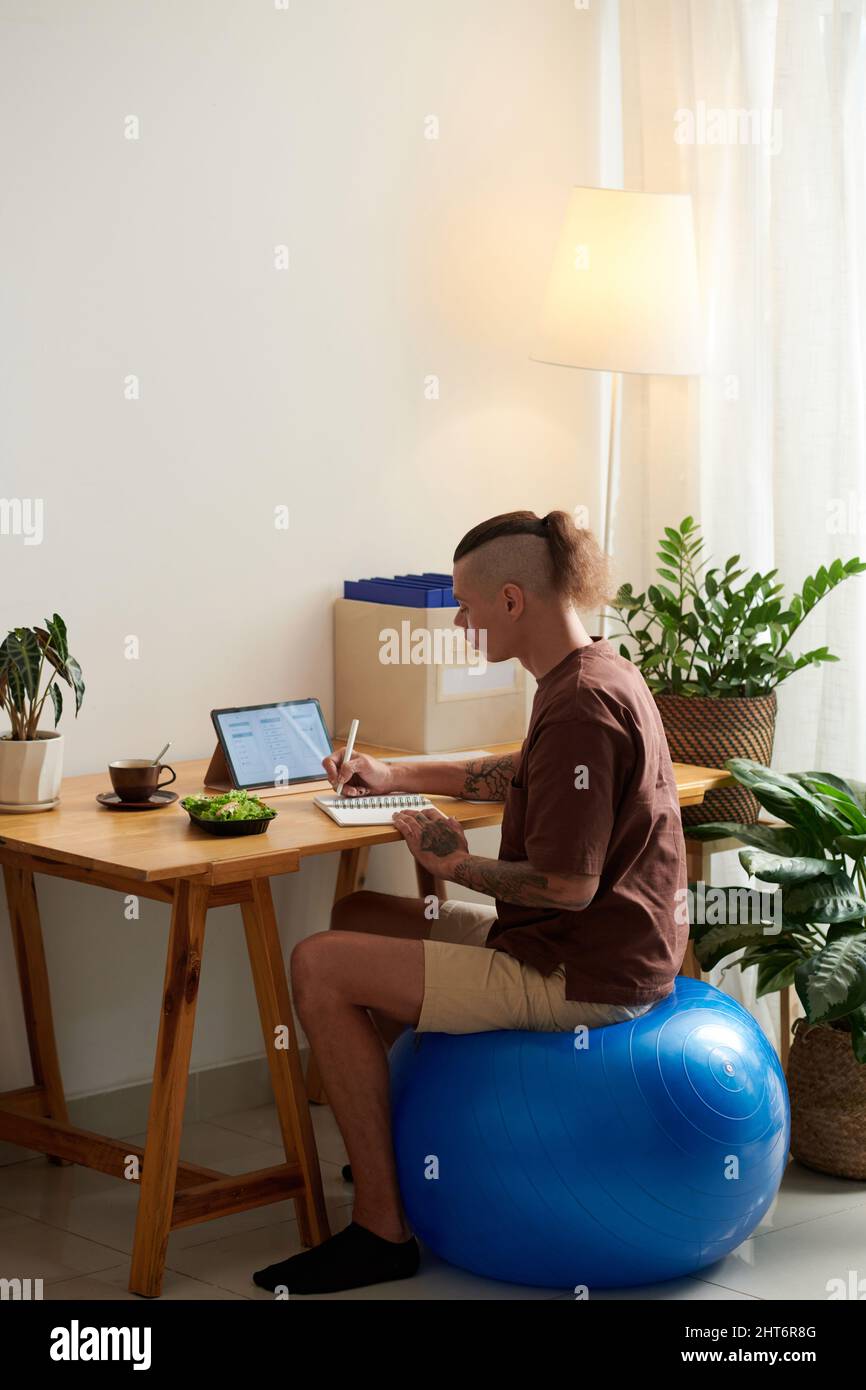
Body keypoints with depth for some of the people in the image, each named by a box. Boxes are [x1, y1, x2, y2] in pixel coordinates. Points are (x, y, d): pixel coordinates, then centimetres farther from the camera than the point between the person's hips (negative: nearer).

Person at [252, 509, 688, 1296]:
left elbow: (568, 884, -26)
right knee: (358, 918, 20)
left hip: (583, 977, -11)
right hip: (605, 946, 11)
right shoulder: (597, 674, 9)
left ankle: (382, 1226, -7)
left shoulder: (581, 705, -23)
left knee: (320, 968, -12)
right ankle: (388, 1142, 27)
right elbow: (526, 776, 28)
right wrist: (398, 778, 25)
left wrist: (461, 866, -10)